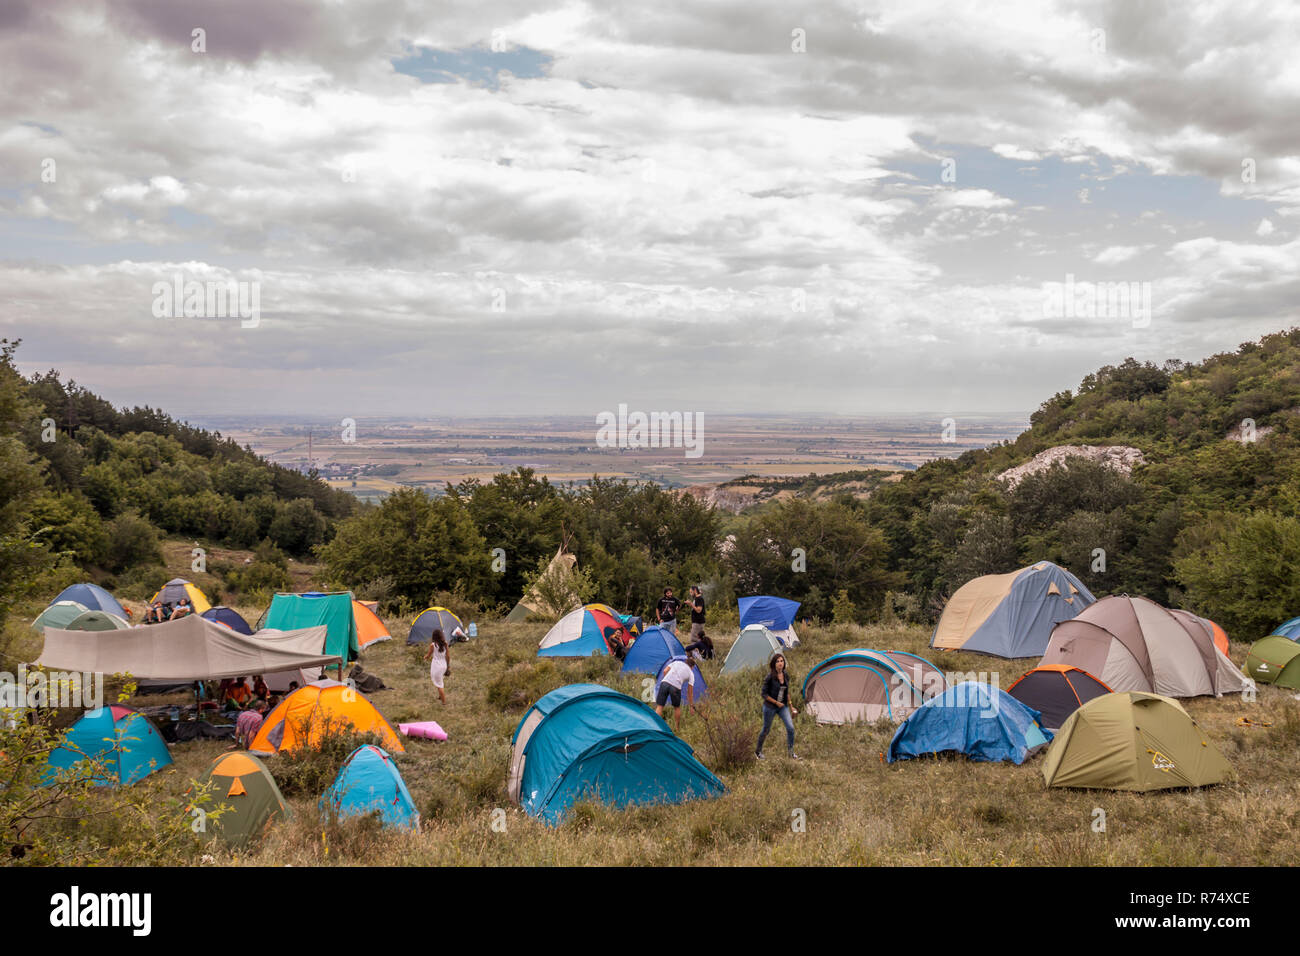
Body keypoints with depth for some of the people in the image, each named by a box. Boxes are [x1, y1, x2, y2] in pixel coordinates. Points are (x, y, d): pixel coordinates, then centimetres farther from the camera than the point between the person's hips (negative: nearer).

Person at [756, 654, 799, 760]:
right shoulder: (770, 677, -18)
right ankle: (758, 751, 30)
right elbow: (764, 694, -14)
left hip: (783, 706, 5)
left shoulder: (786, 676, -1)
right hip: (770, 706, -5)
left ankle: (791, 751, 7)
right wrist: (776, 702, -17)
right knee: (766, 730, 8)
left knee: (790, 728, -8)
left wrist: (790, 706, 14)